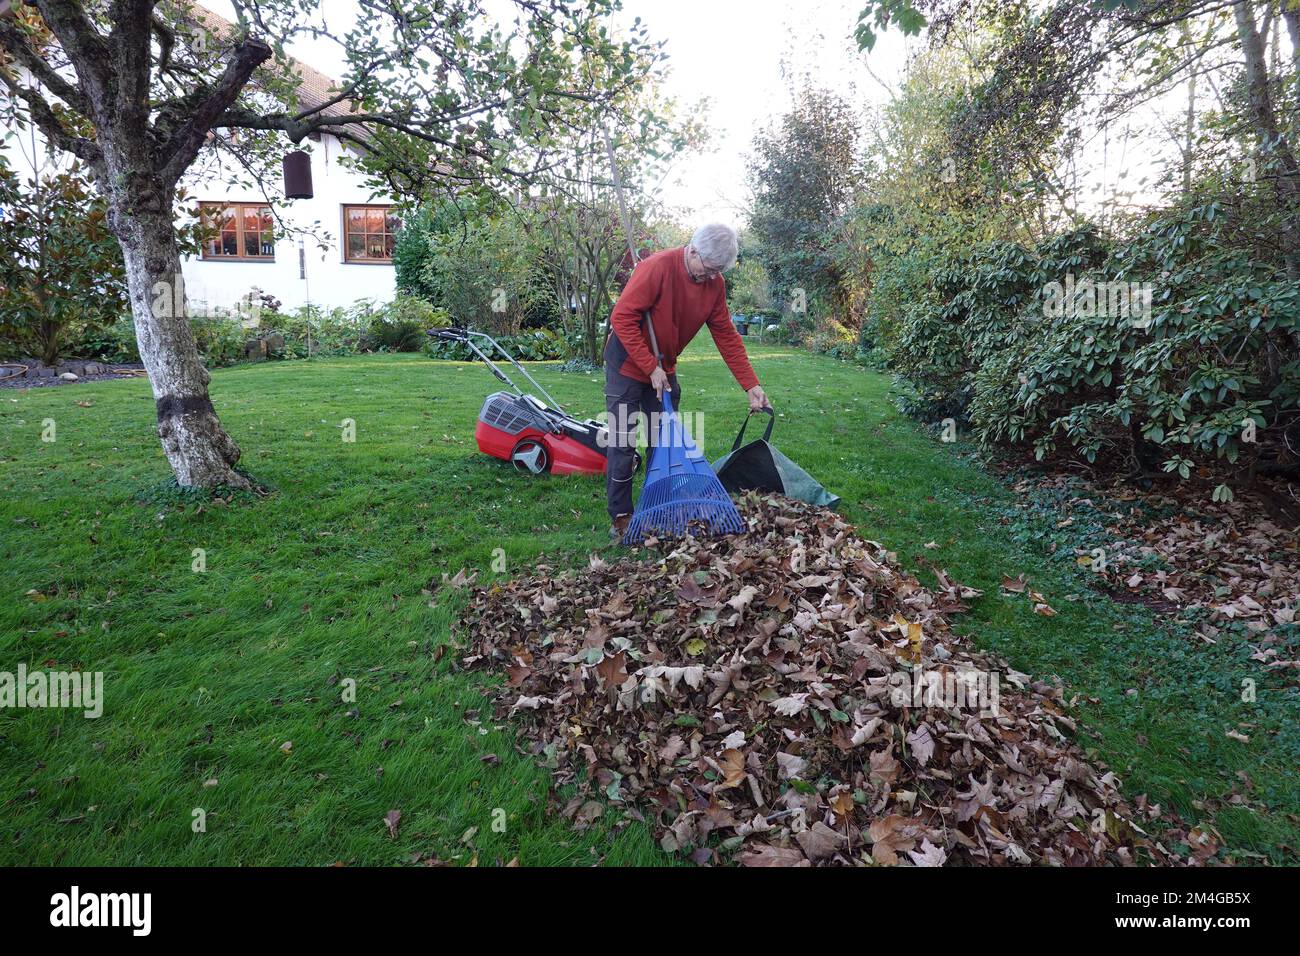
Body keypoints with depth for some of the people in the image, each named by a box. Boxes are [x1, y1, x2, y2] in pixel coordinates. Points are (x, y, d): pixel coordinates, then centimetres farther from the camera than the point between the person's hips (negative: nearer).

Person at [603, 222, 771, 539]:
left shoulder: (714, 283, -5)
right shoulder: (658, 266, -24)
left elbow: (727, 336, -2)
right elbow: (622, 318, -25)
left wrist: (751, 385, -8)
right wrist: (651, 368, -25)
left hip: (664, 368, 6)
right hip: (628, 363, -6)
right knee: (623, 443, -5)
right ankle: (620, 516, 5)